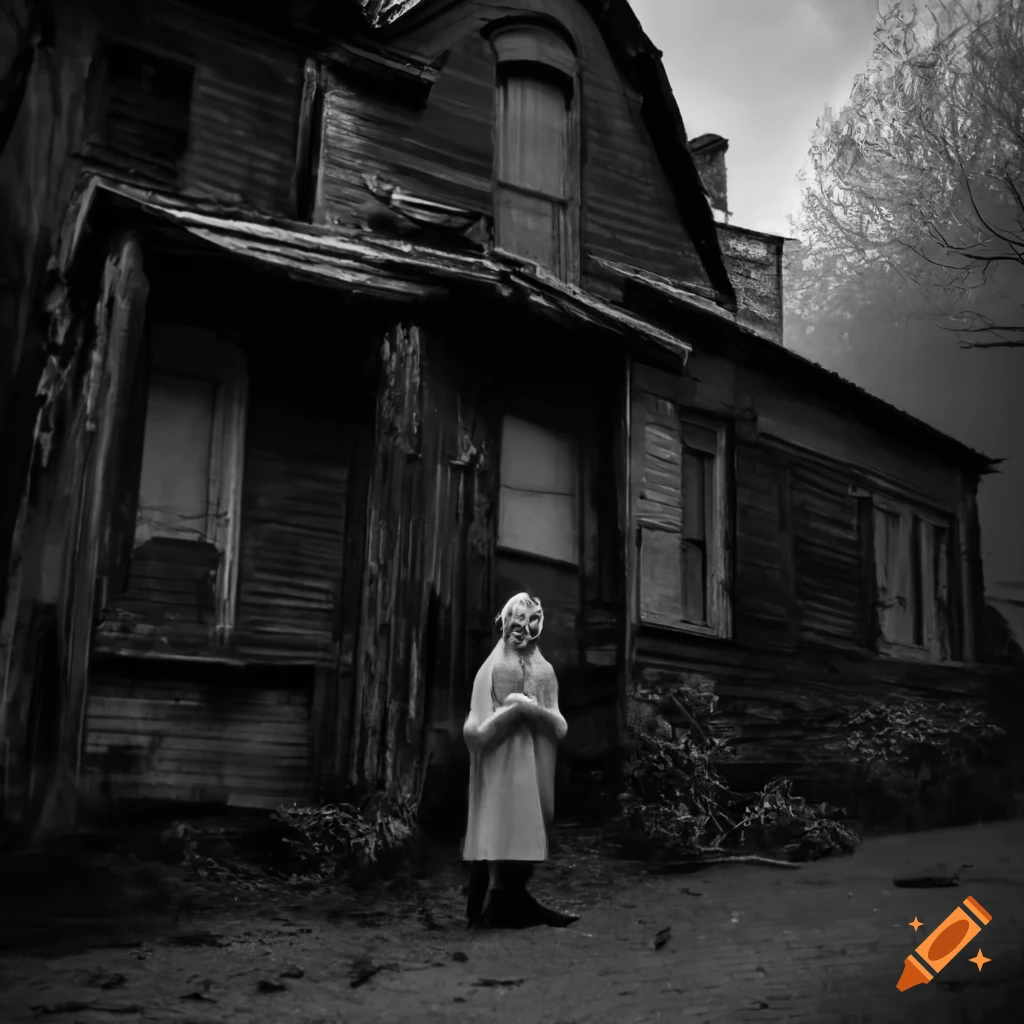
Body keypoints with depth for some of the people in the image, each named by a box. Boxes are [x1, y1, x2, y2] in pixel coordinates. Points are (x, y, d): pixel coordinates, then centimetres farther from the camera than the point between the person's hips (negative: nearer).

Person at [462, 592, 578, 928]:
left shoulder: (545, 671, 12)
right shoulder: (492, 668, 1)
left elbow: (559, 727, 6)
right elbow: (475, 729, -5)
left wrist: (532, 709, -11)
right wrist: (511, 710, -14)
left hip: (534, 764, 4)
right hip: (500, 764, -4)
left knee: (526, 829, 2)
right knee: (500, 828, -9)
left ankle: (515, 906, 9)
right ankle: (498, 907, -4)